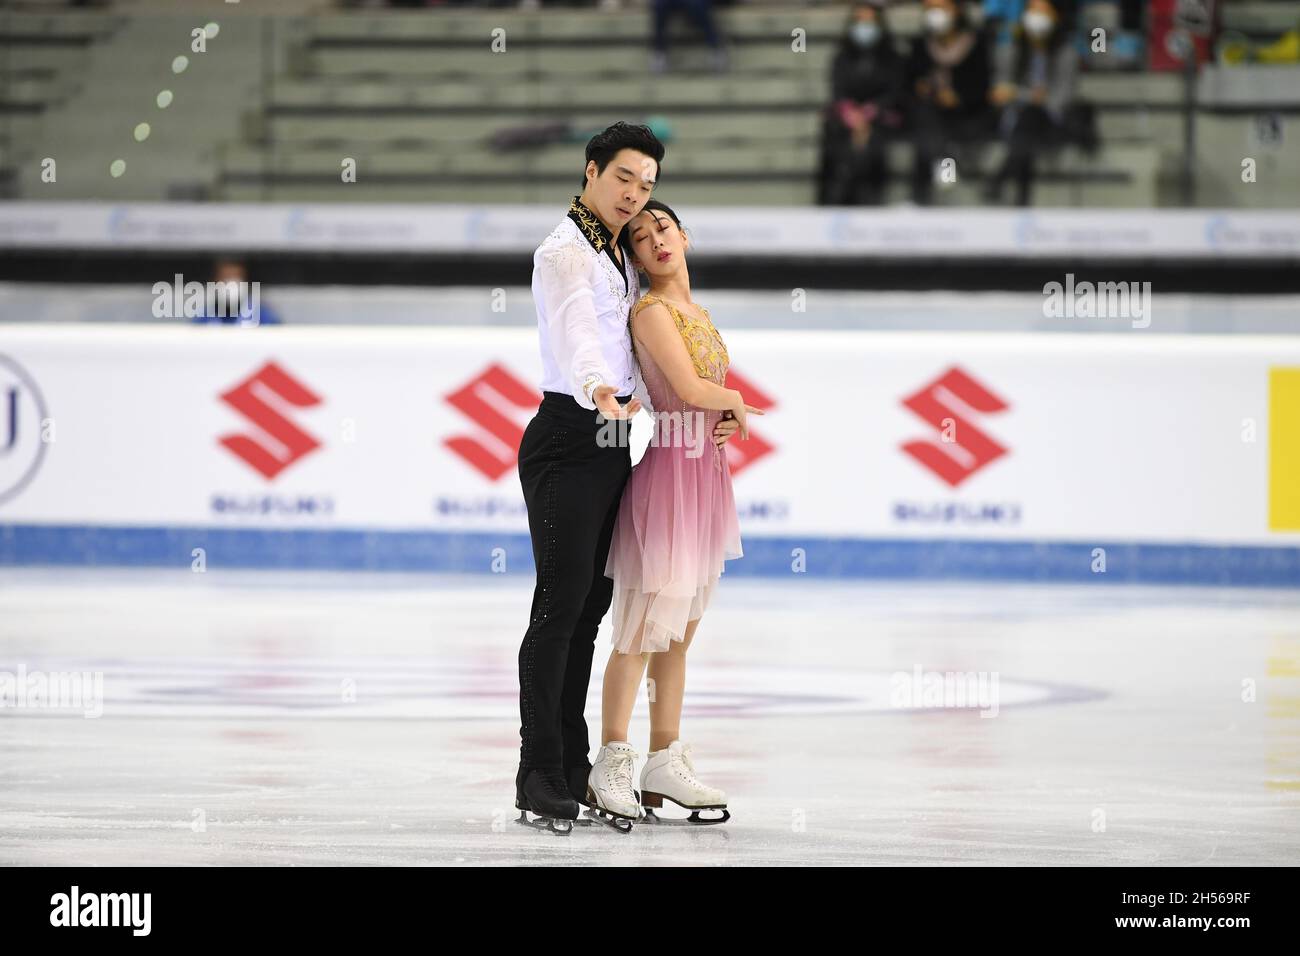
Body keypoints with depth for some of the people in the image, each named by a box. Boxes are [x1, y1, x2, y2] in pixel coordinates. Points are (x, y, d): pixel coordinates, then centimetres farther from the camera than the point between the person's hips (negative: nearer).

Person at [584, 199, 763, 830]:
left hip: (705, 470, 9)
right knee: (643, 628, -7)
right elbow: (690, 387, -18)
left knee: (678, 631, 11)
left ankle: (665, 765, 15)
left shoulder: (696, 312, 16)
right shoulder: (652, 312, -11)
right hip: (669, 466, -9)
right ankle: (611, 768, -3)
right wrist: (737, 403, 0)